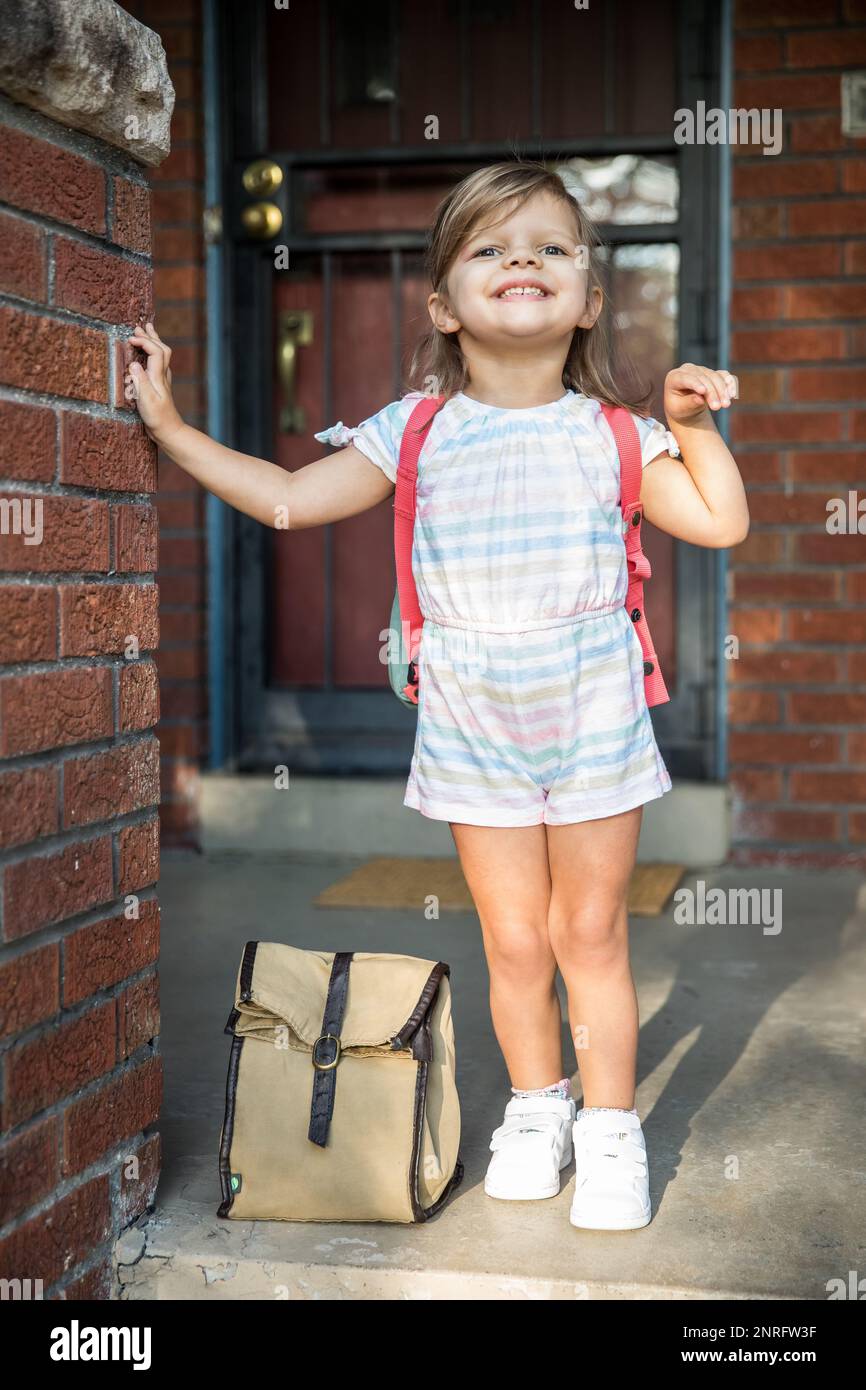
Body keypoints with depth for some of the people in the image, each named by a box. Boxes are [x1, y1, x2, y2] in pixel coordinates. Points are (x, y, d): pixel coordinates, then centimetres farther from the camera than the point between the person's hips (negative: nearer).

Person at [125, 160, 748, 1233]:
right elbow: (289, 499, -3)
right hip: (474, 732, 1)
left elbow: (721, 523, 1)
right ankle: (535, 1109, 32)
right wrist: (168, 425, -6)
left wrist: (692, 426, -10)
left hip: (595, 722, 0)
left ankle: (610, 1126, 25)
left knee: (591, 935, 8)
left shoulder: (611, 432, -3)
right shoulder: (415, 432, -3)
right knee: (514, 943, 10)